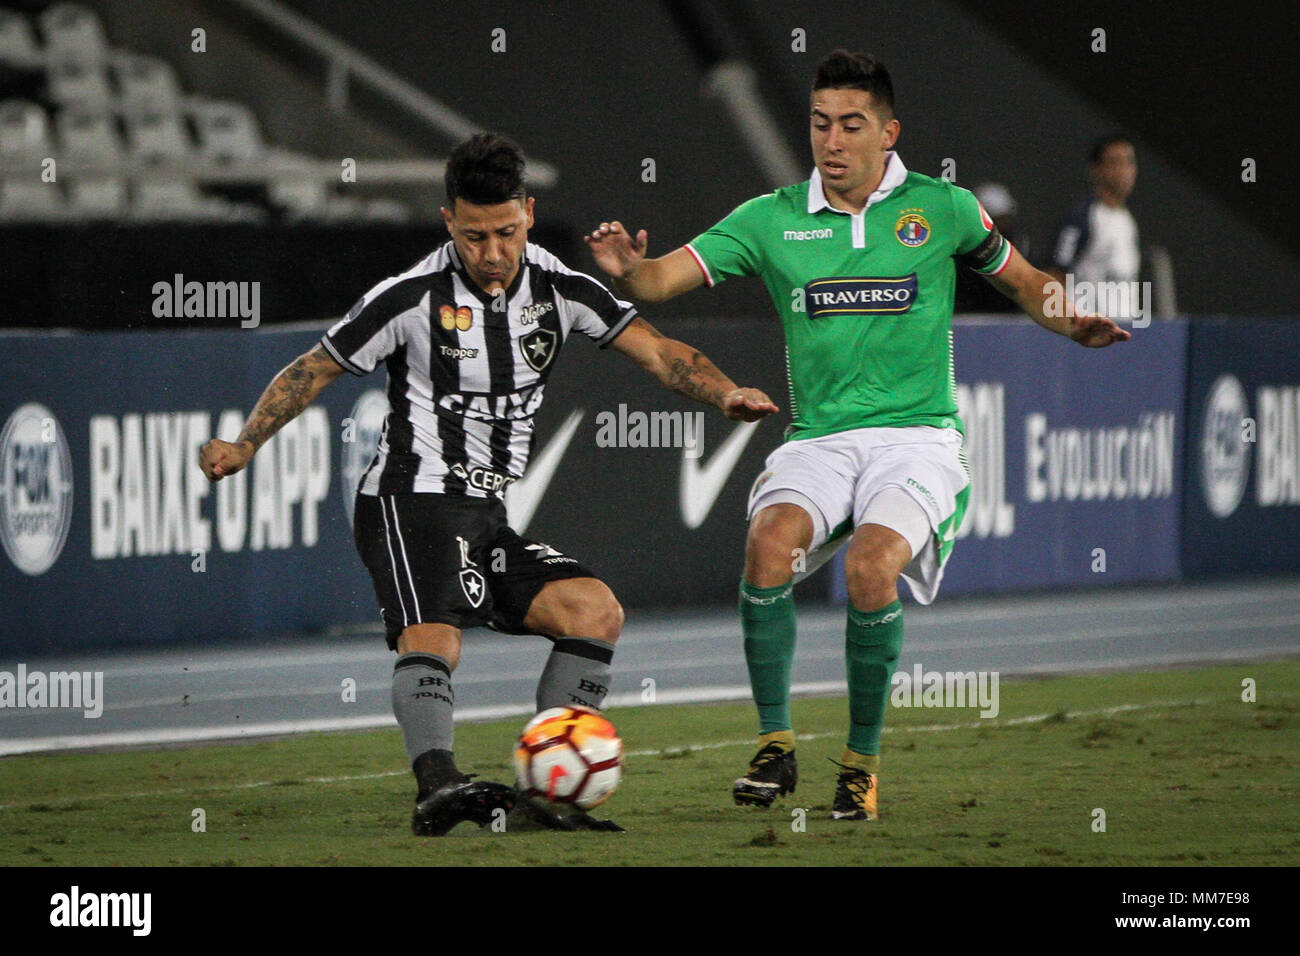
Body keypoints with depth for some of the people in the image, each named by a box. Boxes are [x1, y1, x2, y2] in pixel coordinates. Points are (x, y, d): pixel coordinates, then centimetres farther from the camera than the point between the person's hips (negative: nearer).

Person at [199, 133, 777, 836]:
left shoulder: (558, 289, 3)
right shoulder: (412, 296, -10)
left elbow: (655, 350, 1)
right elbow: (314, 370, -2)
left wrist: (724, 395, -18)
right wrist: (246, 445, -14)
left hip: (489, 515, 6)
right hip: (412, 502, -6)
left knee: (596, 612, -8)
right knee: (432, 639, -29)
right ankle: (438, 785, -50)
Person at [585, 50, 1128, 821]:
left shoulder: (940, 208, 4)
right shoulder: (772, 220, 7)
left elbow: (1024, 282, 16)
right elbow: (665, 278, 1)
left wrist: (1072, 323, -4)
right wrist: (628, 271, -22)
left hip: (919, 435, -2)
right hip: (821, 437, 2)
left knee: (872, 564, -29)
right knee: (772, 537, -29)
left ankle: (863, 761, -10)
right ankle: (775, 744, -16)